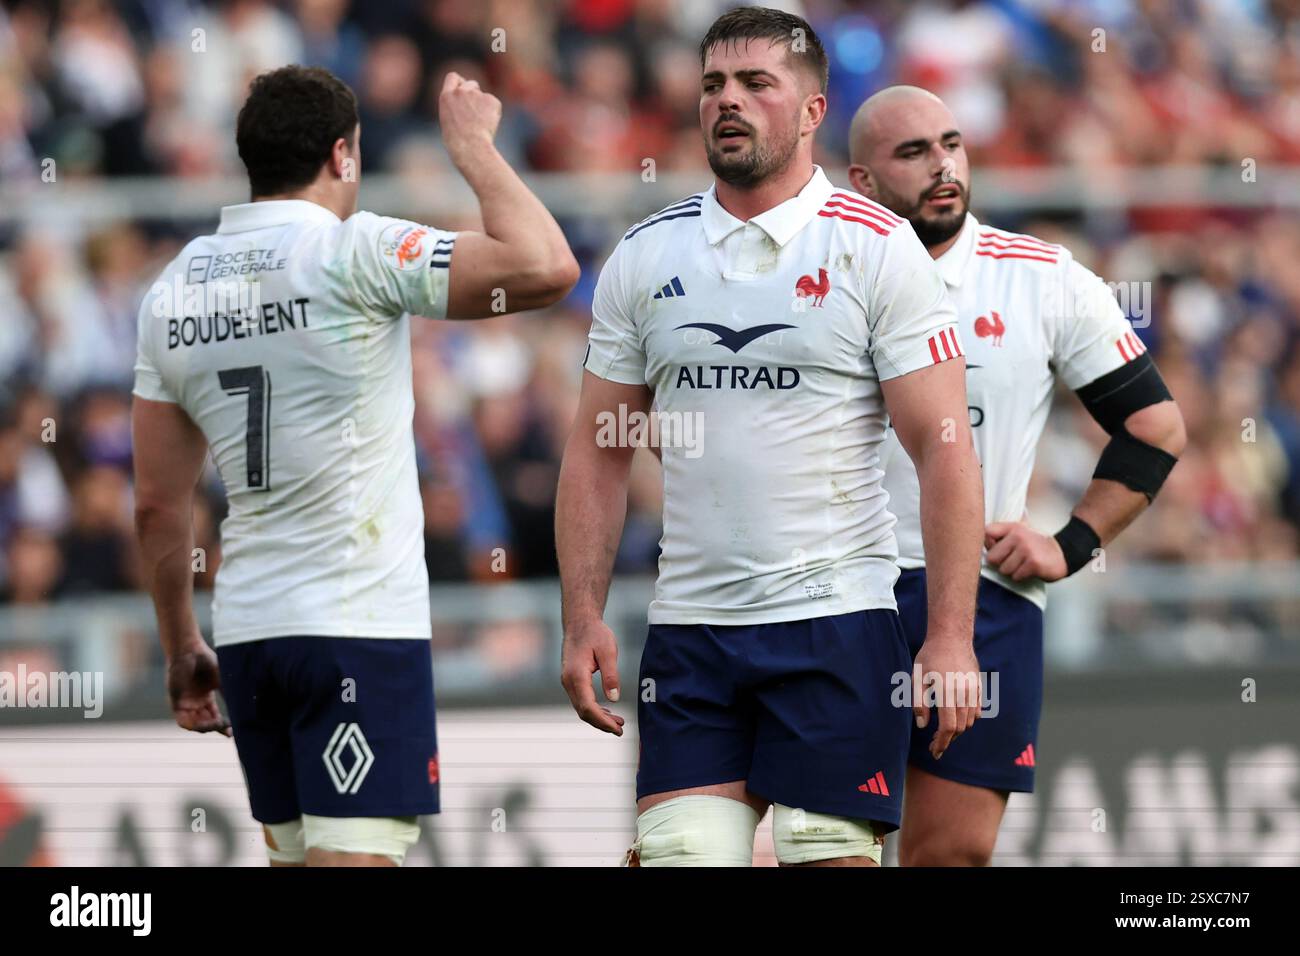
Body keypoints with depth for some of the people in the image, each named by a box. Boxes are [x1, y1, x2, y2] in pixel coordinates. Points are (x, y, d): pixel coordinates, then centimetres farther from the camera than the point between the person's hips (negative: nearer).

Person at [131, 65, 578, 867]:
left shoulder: (175, 286, 9)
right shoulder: (354, 252, -10)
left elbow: (157, 504, 13)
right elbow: (544, 268, -20)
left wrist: (181, 649, 23)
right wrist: (473, 144, -5)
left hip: (247, 628, 7)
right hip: (362, 623, -7)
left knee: (296, 854, 15)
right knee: (356, 857, -10)